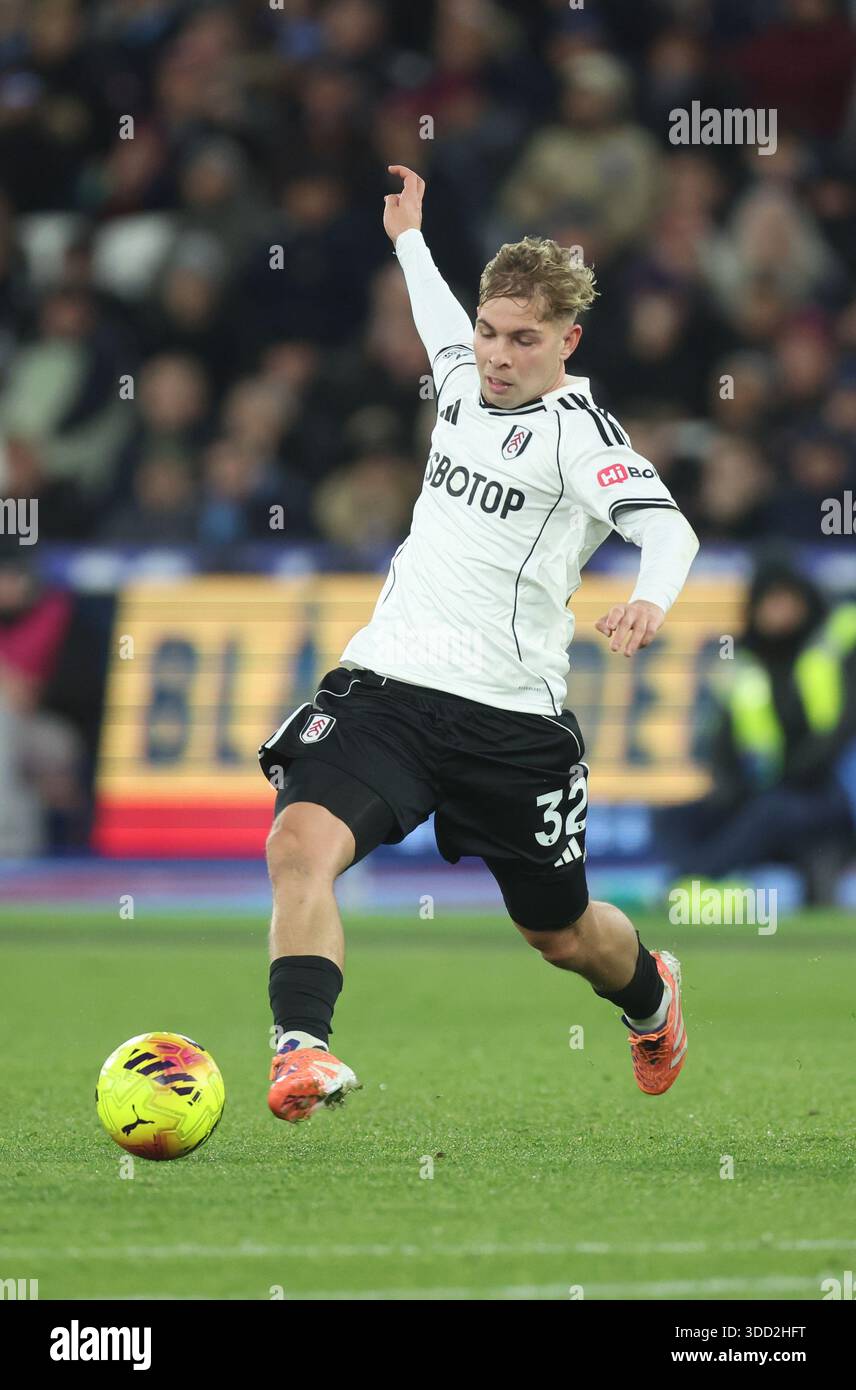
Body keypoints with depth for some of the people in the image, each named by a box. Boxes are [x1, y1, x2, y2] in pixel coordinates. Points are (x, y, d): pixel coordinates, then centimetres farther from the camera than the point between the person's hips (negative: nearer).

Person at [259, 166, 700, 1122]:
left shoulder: (579, 432, -8)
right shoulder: (466, 385, 12)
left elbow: (668, 526, -23)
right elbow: (443, 324, 37)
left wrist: (649, 600, -44)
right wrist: (408, 236, 52)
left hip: (510, 715, -4)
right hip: (384, 684, 4)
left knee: (560, 932, 14)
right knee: (300, 842, -26)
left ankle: (649, 993, 49)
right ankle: (303, 1049, -35)